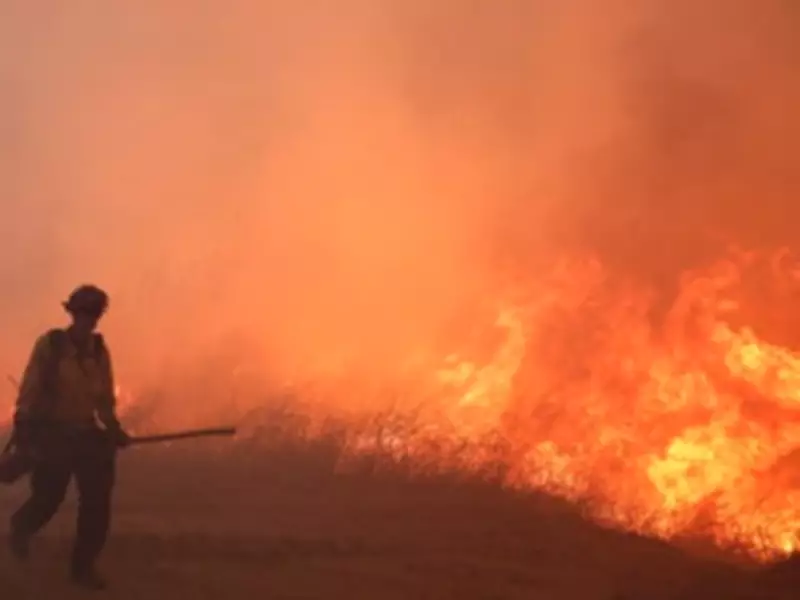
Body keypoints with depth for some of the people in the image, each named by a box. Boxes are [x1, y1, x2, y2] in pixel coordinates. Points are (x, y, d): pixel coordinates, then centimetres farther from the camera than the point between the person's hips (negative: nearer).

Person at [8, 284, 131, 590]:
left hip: (88, 435, 4)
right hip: (52, 435, -4)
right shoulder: (49, 344, -7)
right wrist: (21, 428, -12)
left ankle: (83, 566, 5)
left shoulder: (99, 350, 6)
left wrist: (114, 429, 3)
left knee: (97, 500, -5)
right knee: (48, 498, 1)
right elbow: (29, 389, -7)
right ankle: (20, 529, 36)